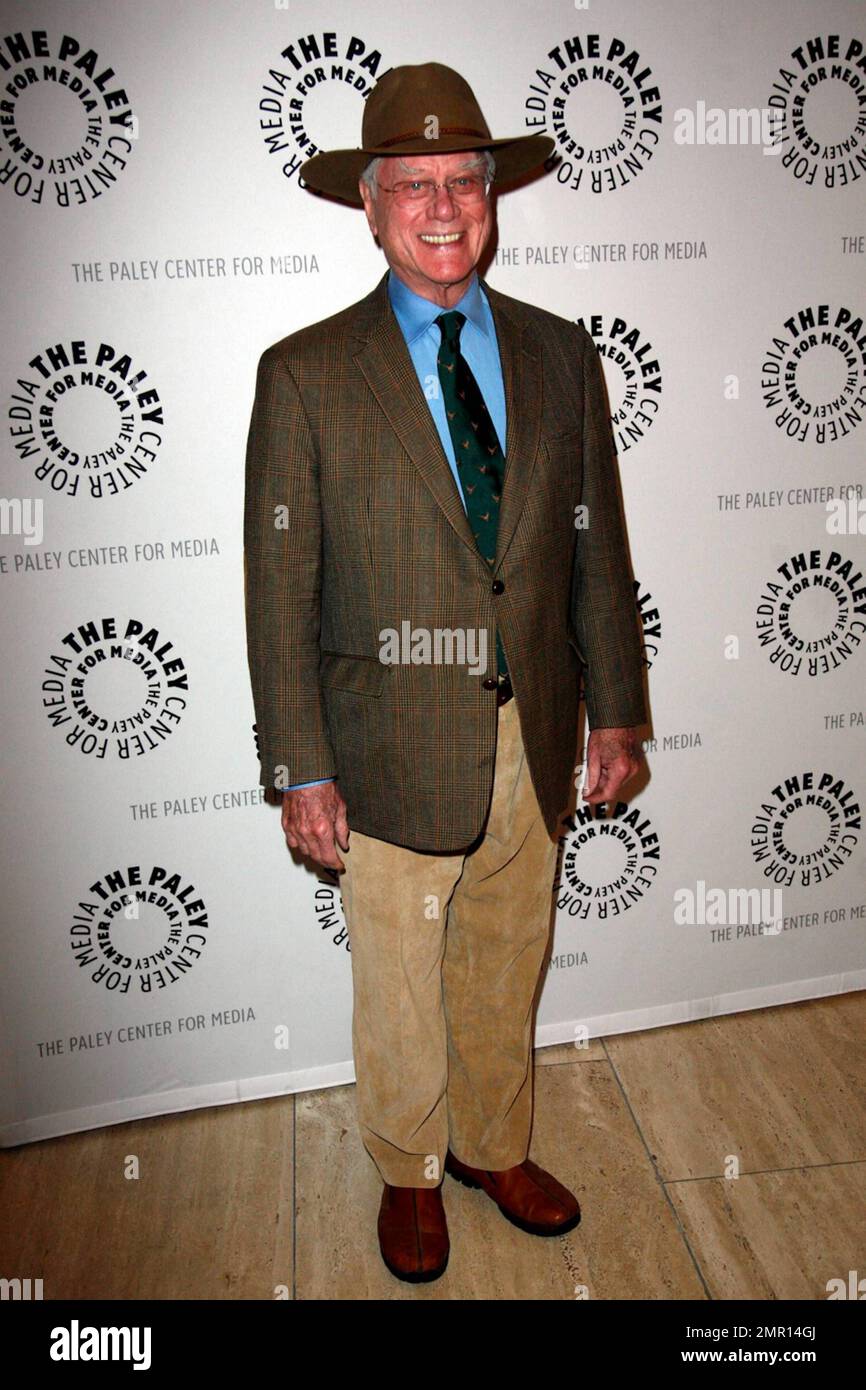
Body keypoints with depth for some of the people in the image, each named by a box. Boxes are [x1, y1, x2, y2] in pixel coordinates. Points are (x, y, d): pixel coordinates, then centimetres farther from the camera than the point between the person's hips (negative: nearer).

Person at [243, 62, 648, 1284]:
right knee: (401, 998, 15)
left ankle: (495, 1147, 47)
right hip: (395, 755, -3)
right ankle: (409, 1174, 43)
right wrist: (301, 769, -10)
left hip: (534, 742, 4)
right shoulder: (306, 374, -7)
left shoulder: (561, 355, 4)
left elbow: (596, 544, 6)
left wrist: (615, 711, 5)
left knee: (504, 975, 21)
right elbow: (281, 588, -8)